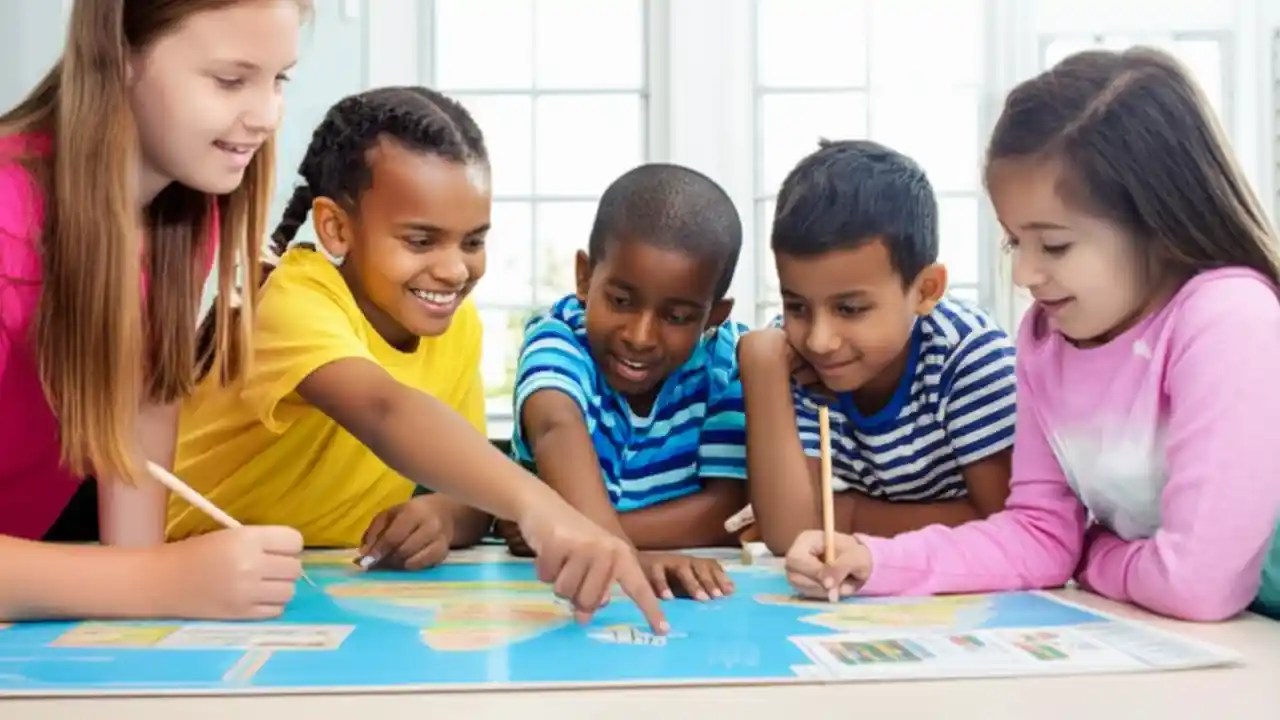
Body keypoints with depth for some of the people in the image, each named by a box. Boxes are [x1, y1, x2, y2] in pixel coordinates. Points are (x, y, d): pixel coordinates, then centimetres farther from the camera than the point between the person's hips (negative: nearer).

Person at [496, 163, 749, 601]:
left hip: (684, 594, 2)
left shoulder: (728, 359, -9)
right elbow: (557, 429, -35)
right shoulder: (557, 337, -15)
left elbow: (729, 508, -14)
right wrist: (613, 548, -52)